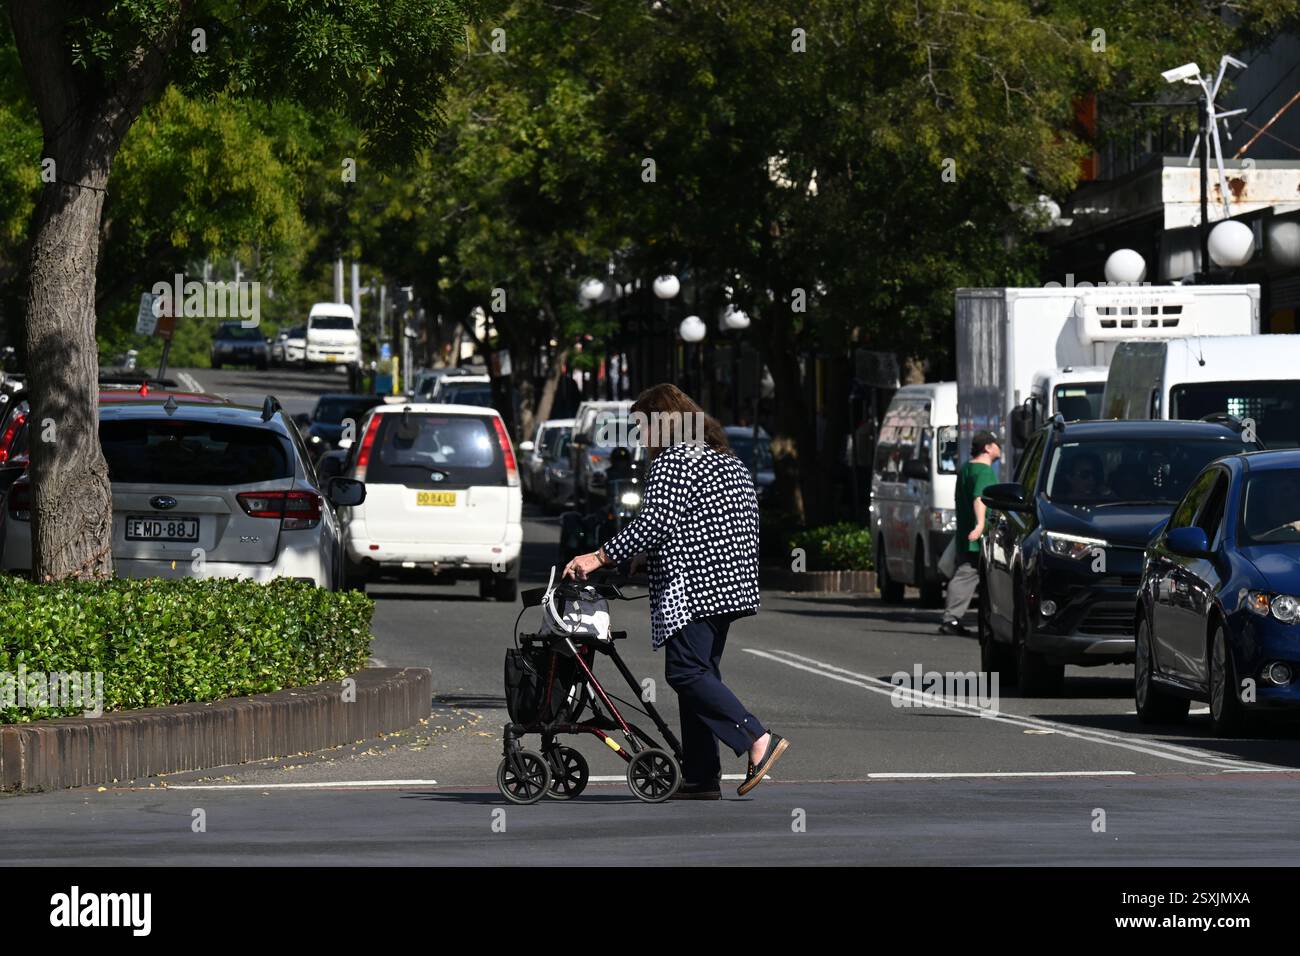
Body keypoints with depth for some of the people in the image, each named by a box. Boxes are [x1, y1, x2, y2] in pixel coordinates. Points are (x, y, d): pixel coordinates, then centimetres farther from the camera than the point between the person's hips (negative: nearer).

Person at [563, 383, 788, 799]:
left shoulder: (673, 461, -9)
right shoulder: (728, 460, 20)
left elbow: (654, 524, -18)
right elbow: (748, 519, 22)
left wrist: (600, 558, -15)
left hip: (692, 589, -10)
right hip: (731, 587, 10)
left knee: (686, 672, -11)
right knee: (701, 674, 9)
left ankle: (759, 739, -21)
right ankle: (701, 777, 5)